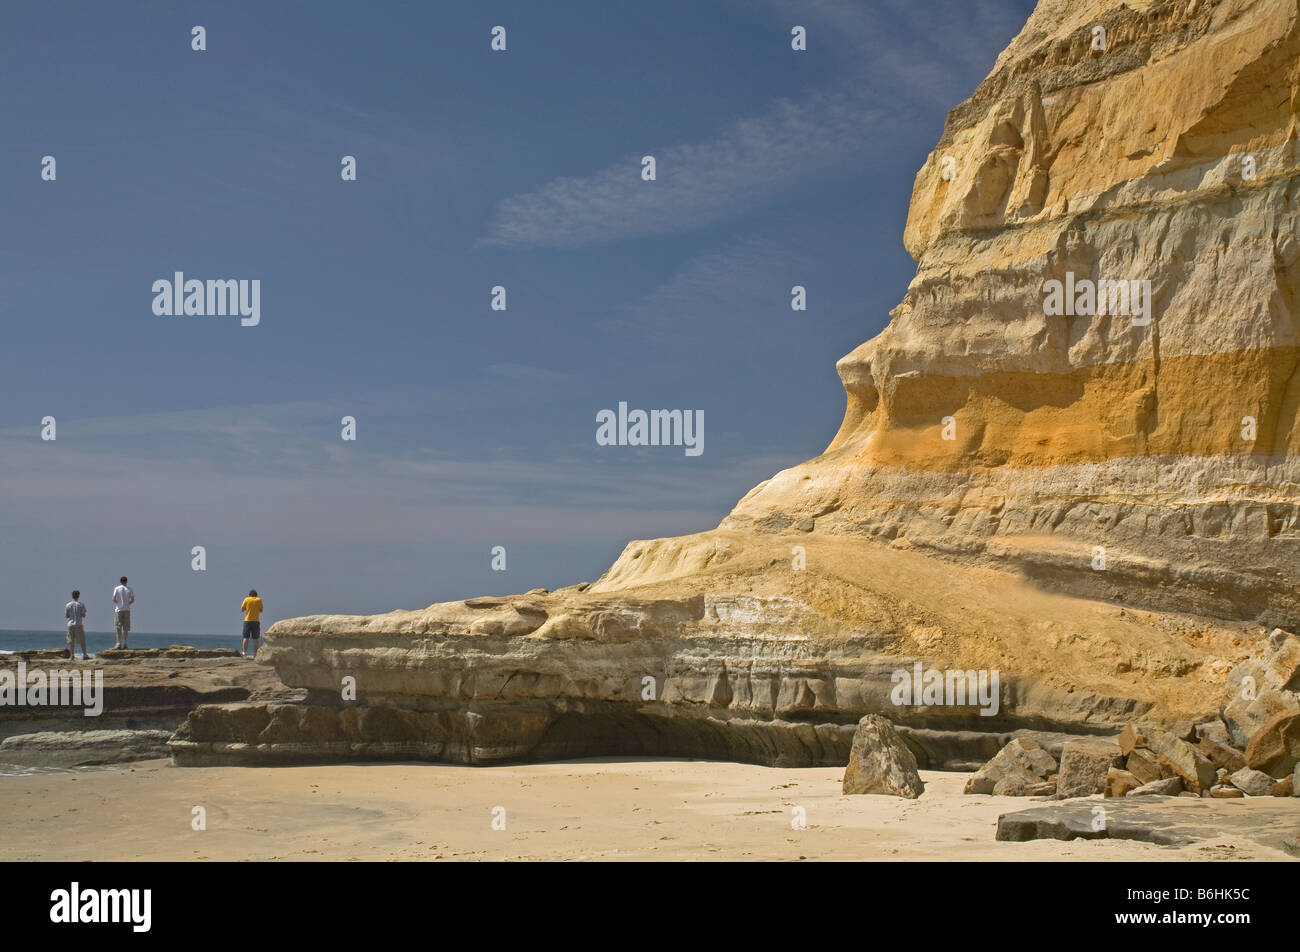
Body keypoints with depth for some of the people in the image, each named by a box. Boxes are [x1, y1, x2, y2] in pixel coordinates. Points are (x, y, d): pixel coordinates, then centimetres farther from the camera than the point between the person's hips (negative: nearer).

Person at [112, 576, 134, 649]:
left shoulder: (117, 589, -2)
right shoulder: (129, 589, 4)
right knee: (126, 627, 4)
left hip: (119, 609, -2)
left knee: (118, 627, 0)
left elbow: (114, 599, -7)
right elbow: (132, 600, 0)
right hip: (127, 609, 2)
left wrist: (118, 603, 10)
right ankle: (125, 643, 2)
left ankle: (119, 643, -6)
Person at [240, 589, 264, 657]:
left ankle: (244, 652, -8)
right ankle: (255, 654, 1)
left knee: (246, 638, 1)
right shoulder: (259, 600, 2)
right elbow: (261, 610, 7)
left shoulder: (246, 599, 0)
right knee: (255, 639, 3)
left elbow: (242, 609, 3)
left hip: (247, 620, 0)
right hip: (256, 621, 1)